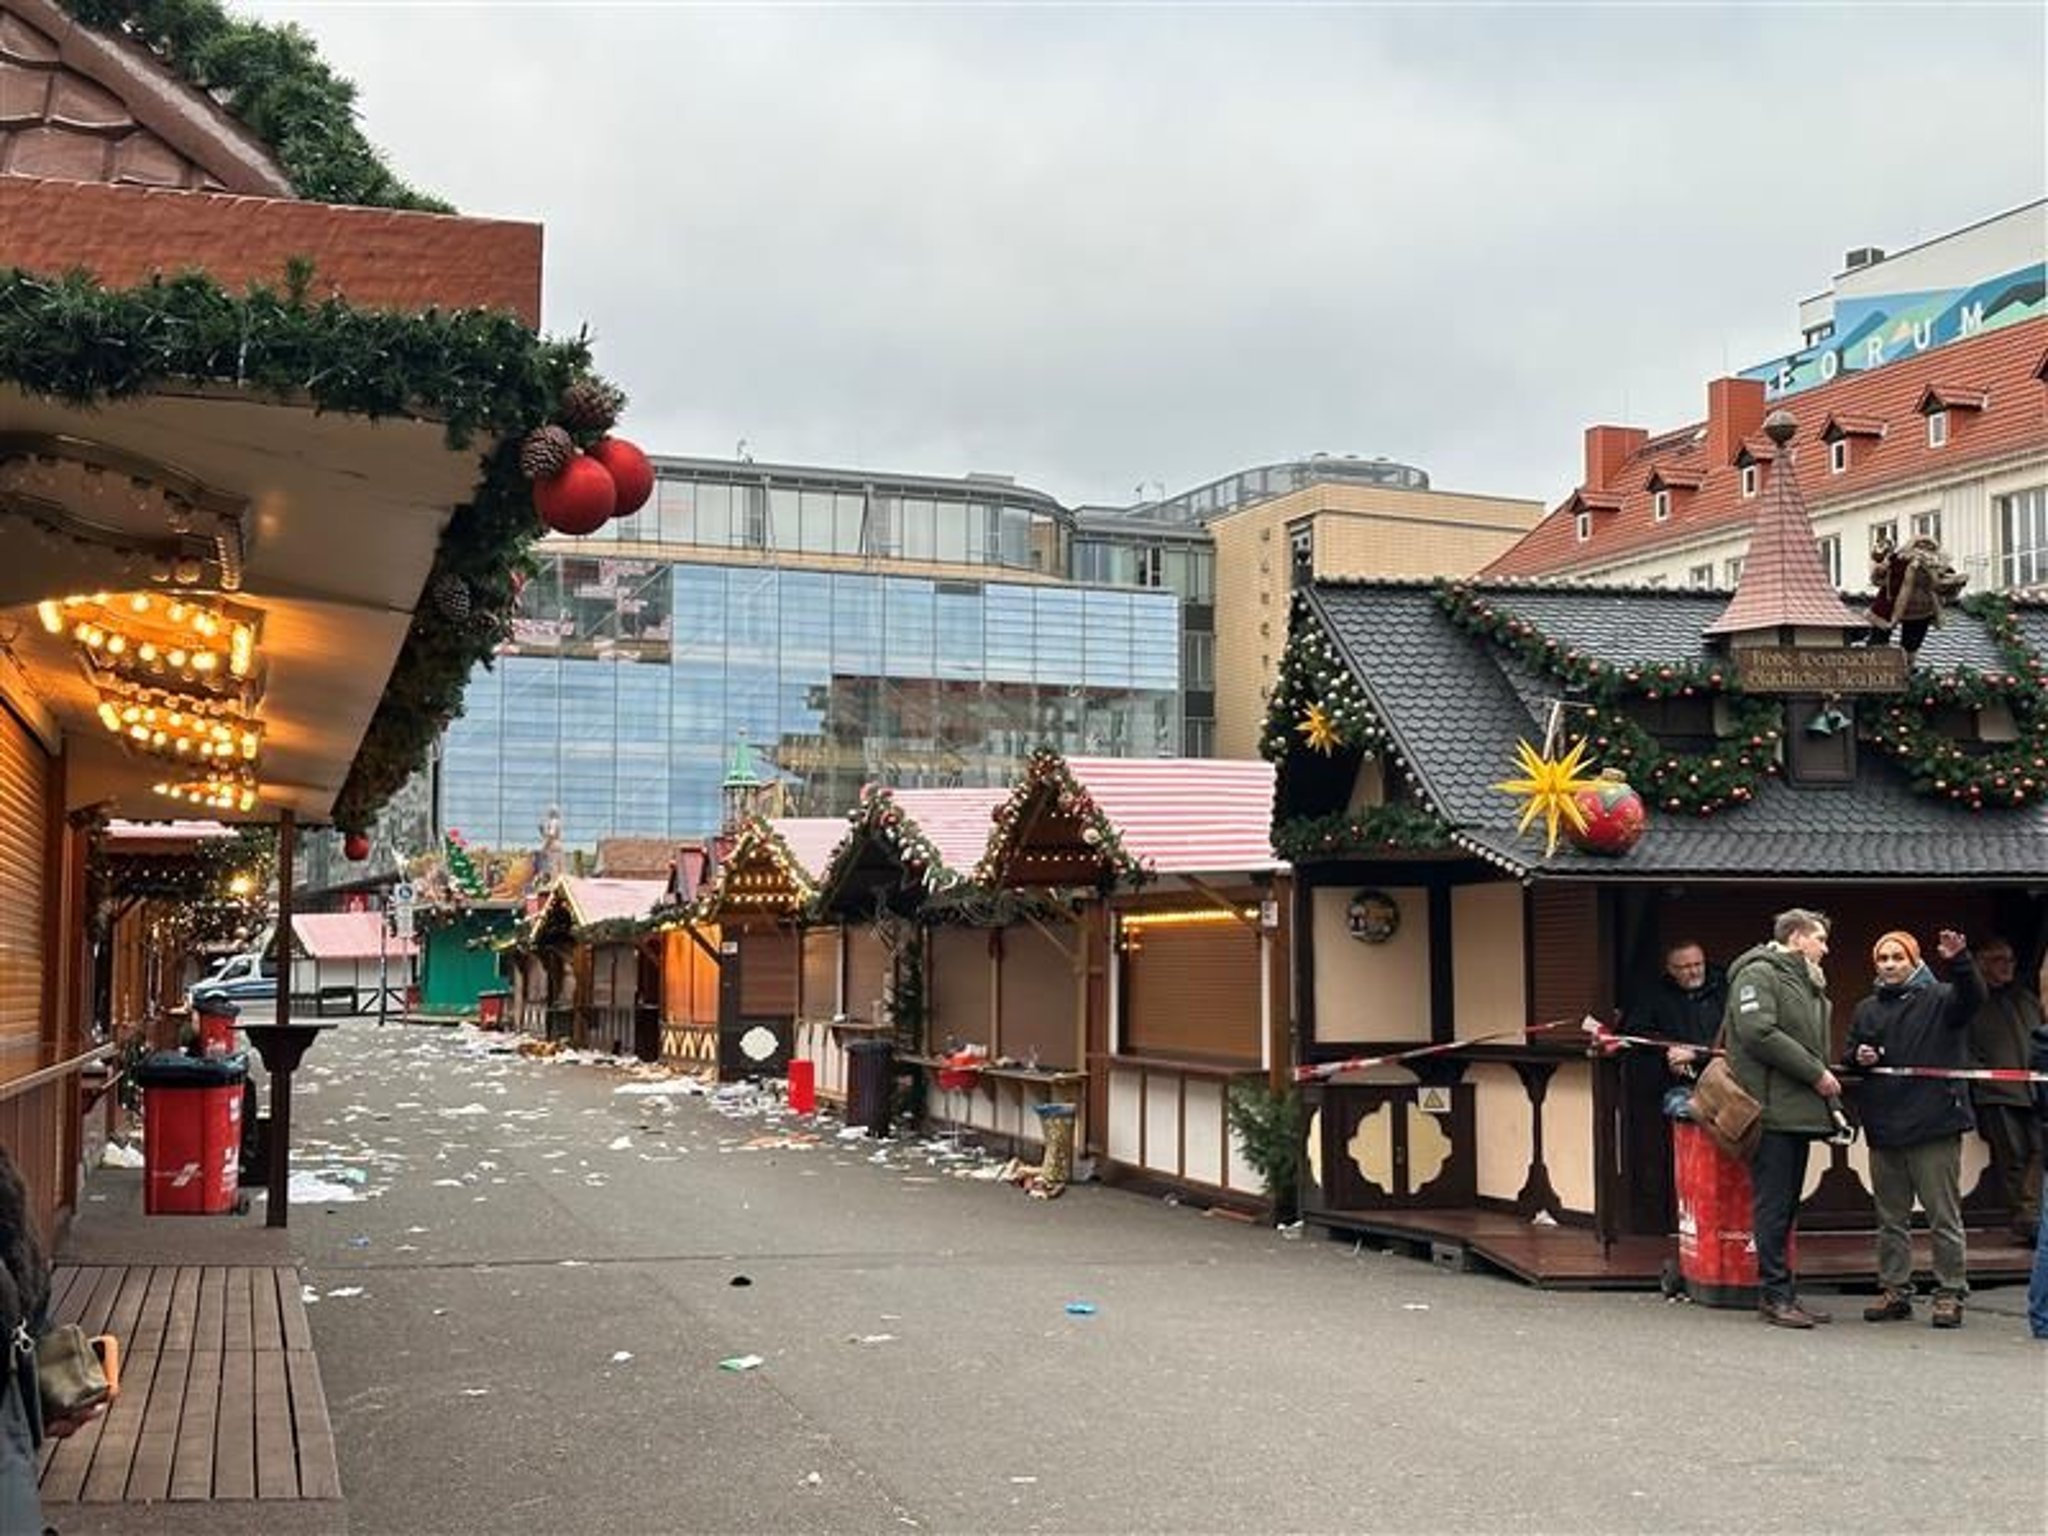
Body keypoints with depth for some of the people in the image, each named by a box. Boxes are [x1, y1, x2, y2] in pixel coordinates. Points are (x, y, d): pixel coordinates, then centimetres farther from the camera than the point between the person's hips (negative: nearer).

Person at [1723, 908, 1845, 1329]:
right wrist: (1816, 1073, -15)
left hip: (1800, 1108, 10)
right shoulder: (1758, 974, -8)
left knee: (1786, 1204, 11)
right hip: (1773, 1107, -10)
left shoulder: (1805, 981, 23)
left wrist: (1824, 1078, 8)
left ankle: (1780, 1292, 15)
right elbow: (1759, 1033, -19)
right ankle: (1775, 1293, -3)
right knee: (1774, 1203, -6)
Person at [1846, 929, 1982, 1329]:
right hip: (1884, 1130, 5)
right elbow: (1847, 1058, 20)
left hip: (1934, 1128, -5)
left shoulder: (1939, 999, -1)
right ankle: (1894, 1291, 19)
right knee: (1891, 1218, 11)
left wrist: (1959, 963, -39)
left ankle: (1950, 1293, 7)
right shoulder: (1867, 1010, 14)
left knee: (1944, 1217, 0)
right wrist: (1857, 1057, -3)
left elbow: (1972, 998, -21)